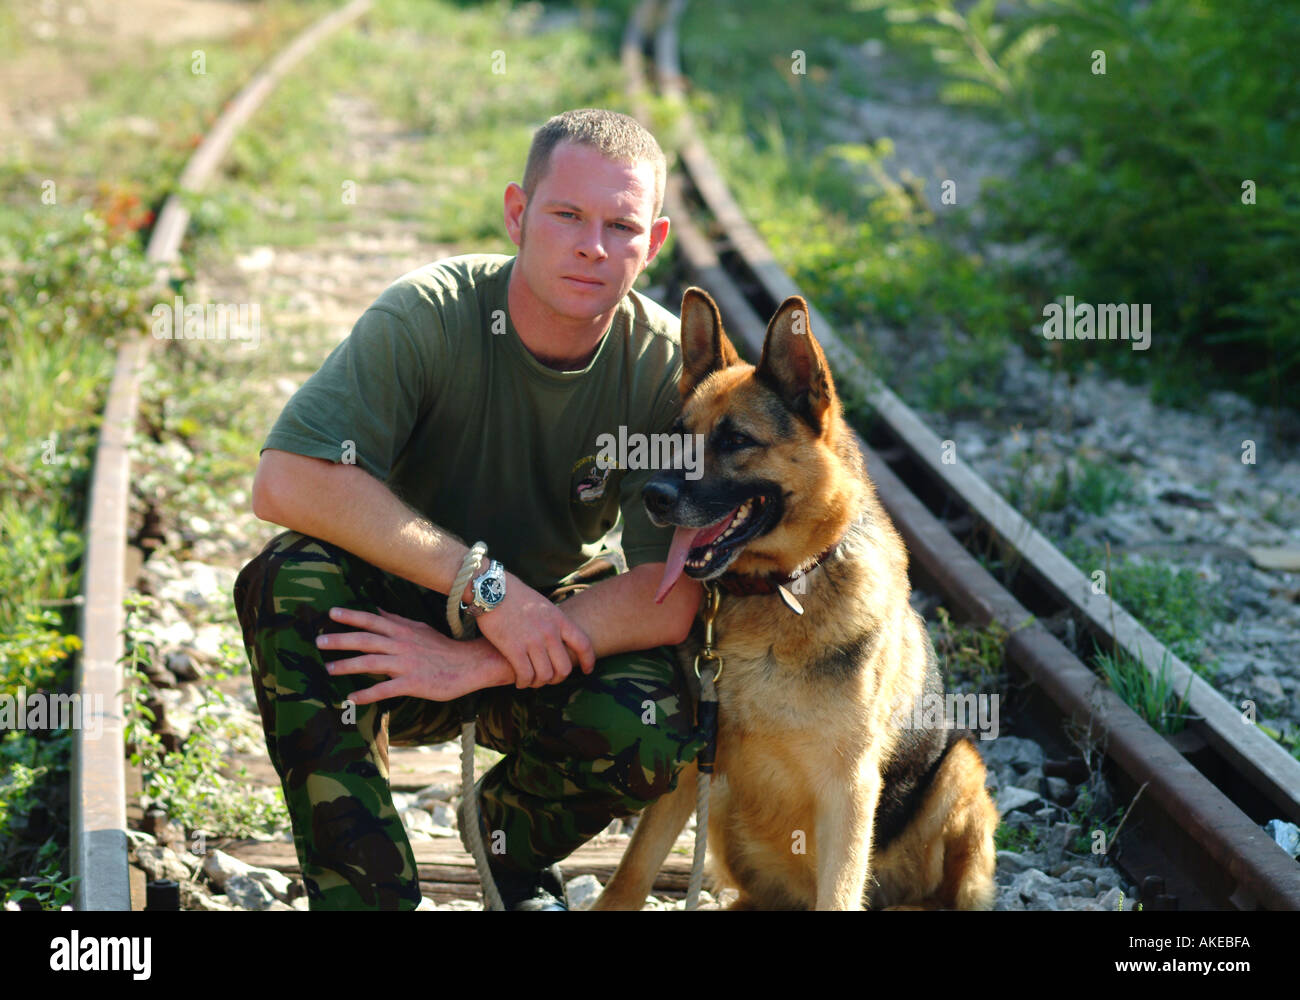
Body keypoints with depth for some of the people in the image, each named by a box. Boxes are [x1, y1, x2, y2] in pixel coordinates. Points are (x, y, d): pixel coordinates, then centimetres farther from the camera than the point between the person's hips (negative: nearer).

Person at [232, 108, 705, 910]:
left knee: (655, 728, -30)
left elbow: (673, 598, -21)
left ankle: (514, 847, 7)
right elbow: (286, 482, -31)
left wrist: (478, 663, -31)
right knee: (287, 579, -32)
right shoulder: (430, 315, -20)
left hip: (547, 633, 1)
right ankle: (366, 890, -22)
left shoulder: (668, 368, -15)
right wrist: (488, 586, -35)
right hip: (397, 618, -1)